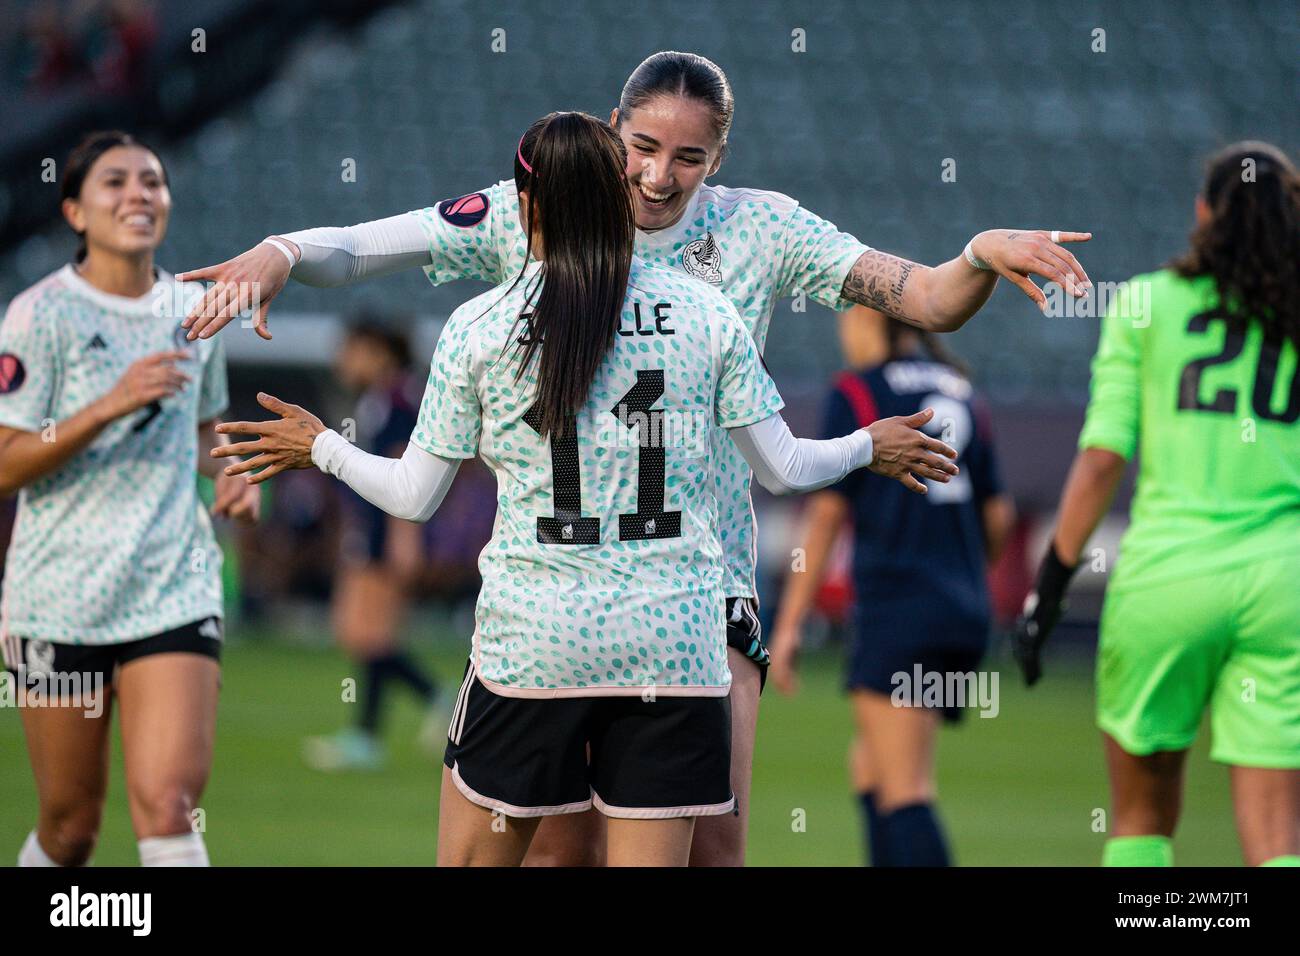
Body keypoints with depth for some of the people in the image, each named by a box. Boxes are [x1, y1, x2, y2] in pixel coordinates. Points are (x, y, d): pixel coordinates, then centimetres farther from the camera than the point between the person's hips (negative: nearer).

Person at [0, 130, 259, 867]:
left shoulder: (195, 310, 8)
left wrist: (230, 475, 4)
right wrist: (112, 405, -23)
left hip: (176, 592, 3)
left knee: (168, 805, -14)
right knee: (72, 824, 6)